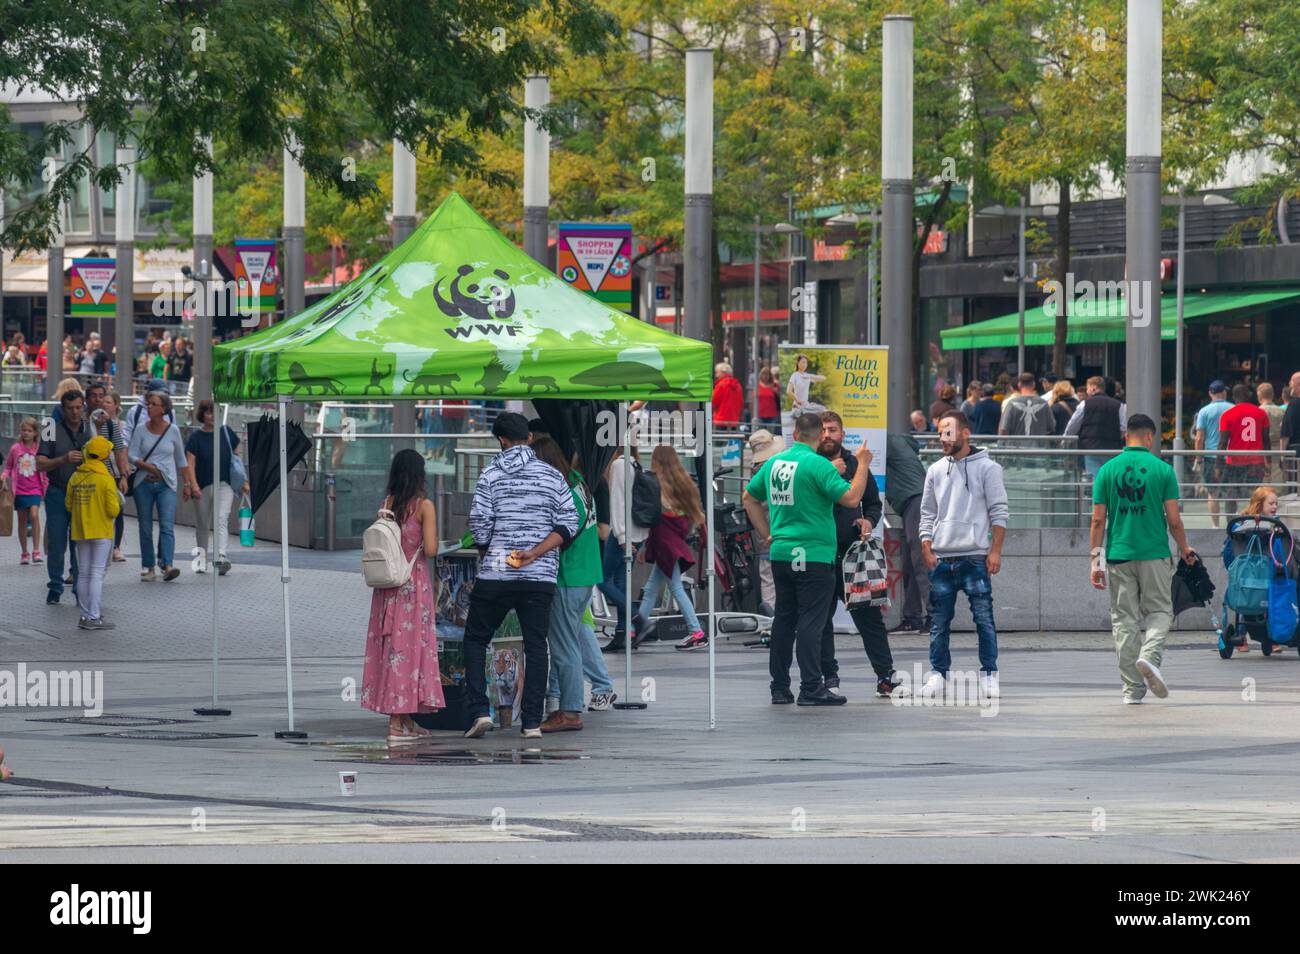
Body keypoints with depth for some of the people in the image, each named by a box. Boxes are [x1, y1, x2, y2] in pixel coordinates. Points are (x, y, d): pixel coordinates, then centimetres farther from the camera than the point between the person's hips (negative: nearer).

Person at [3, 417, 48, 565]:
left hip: (35, 489, -2)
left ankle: (36, 551, -16)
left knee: (34, 515, -22)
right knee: (22, 521, 9)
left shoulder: (39, 449, 0)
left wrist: (46, 484, 5)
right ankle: (24, 553, 20)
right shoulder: (15, 449, 2)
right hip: (19, 489, 2)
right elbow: (8, 467, 11)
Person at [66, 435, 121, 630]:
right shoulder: (106, 479, -13)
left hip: (80, 533, 5)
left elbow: (69, 505, 6)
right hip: (101, 533, -5)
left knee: (84, 574, 11)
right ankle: (94, 616, -8)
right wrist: (117, 502, 6)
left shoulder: (75, 478, 1)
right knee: (97, 574, -4)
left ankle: (86, 614, 14)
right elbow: (113, 510, -14)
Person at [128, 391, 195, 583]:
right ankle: (148, 567, 10)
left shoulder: (173, 430, 5)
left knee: (167, 526, -15)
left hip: (166, 484, -1)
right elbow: (131, 455, -1)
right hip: (143, 484, 1)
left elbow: (181, 460, 13)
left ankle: (167, 565, -26)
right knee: (145, 529, 3)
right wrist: (148, 467, -17)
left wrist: (187, 484, 13)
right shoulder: (141, 430, 4)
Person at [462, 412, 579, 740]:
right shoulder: (552, 476, 6)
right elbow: (569, 523, -2)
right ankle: (532, 722, 2)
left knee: (476, 639, 11)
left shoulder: (491, 474, -2)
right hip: (541, 576, 2)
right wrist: (534, 553, -6)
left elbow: (479, 524, -6)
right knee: (536, 646, 6)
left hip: (495, 576, -2)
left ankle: (478, 711, -1)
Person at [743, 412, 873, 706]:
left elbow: (750, 498, 19)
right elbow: (851, 497, -18)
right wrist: (863, 465, -7)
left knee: (784, 619, 13)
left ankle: (779, 688, 16)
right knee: (810, 621, -6)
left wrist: (767, 534, 21)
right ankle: (811, 688, -7)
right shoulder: (818, 464, -13)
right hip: (813, 556, -7)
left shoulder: (774, 463, 9)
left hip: (781, 553, 7)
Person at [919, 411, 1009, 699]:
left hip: (975, 557, -4)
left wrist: (995, 551, -8)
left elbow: (999, 512, -1)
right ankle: (938, 673, 11)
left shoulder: (987, 468, 1)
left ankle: (989, 675, 1)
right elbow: (928, 513, 16)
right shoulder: (936, 471, 13)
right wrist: (926, 549, 4)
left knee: (984, 618, -4)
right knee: (939, 620, 4)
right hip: (942, 558, 4)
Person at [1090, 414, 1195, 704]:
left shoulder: (1107, 470, 3)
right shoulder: (1162, 469, -3)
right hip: (1155, 554, -2)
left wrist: (1096, 558, 5)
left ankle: (1132, 689, 5)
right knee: (1160, 612, 11)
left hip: (1119, 555, 2)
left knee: (1124, 619, 6)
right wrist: (1185, 550, 15)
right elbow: (1174, 520, -2)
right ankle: (1150, 655, -17)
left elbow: (1098, 520, 0)